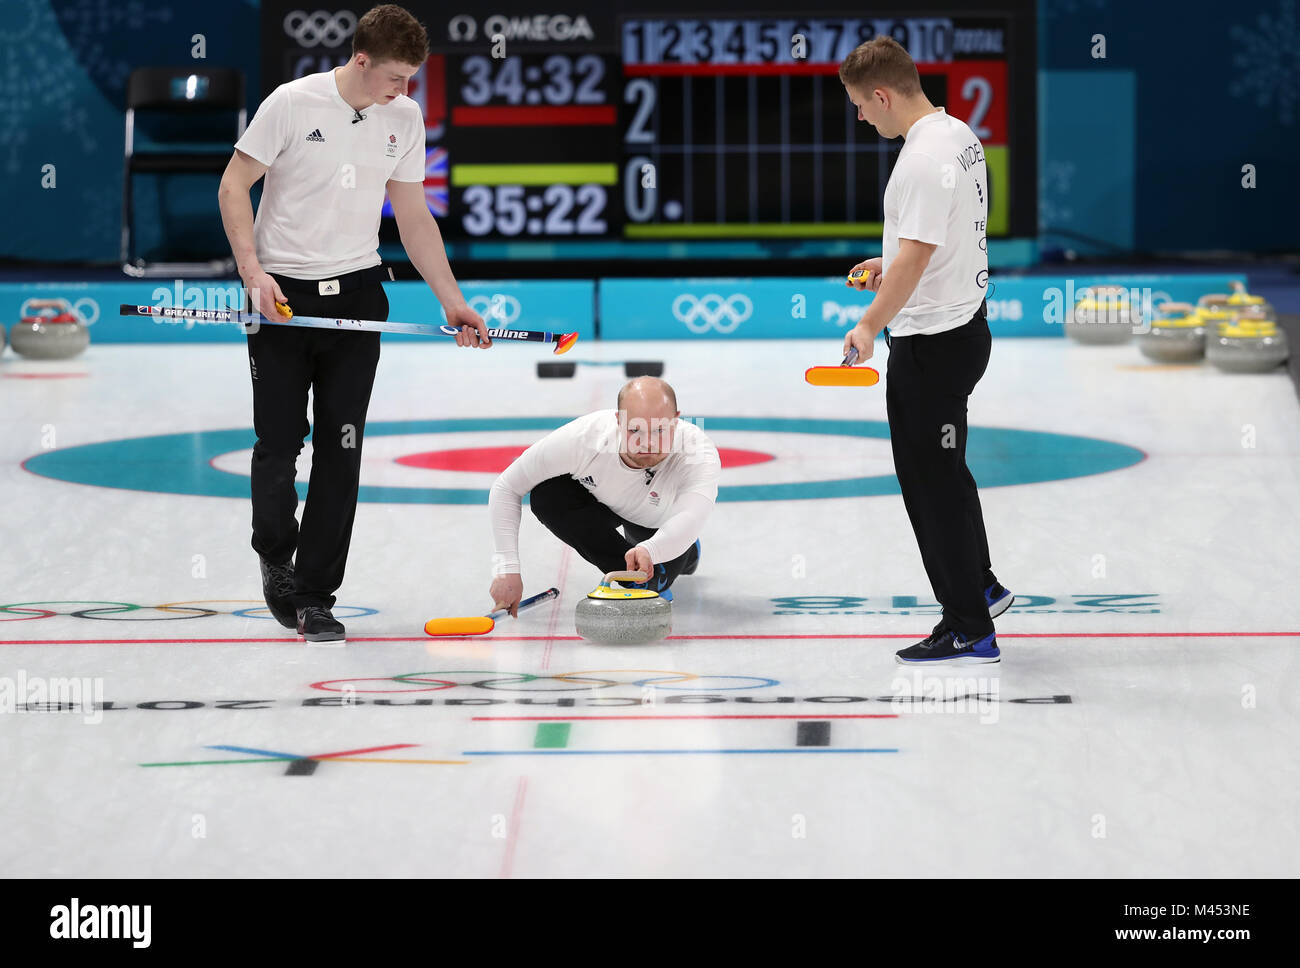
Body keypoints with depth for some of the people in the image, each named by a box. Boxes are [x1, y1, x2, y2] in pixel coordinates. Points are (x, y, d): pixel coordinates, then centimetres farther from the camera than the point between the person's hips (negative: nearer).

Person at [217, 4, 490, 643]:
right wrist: (253, 272, -16)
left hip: (357, 295, 3)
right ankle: (276, 558, 28)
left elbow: (413, 217, 11)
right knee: (278, 443, 0)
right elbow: (234, 186, -6)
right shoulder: (293, 104, -11)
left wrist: (452, 301, 6)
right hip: (282, 296, -3)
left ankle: (314, 596, 4)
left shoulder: (404, 119, 3)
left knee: (340, 451, -2)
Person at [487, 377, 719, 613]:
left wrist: (649, 550, -83)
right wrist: (507, 568, -37)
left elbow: (688, 521, -61)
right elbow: (506, 488, -30)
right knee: (547, 494, -30)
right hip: (600, 499, -1)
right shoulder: (583, 437, -40)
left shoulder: (700, 454, -43)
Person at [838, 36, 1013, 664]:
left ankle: (970, 630, 3)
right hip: (962, 325, 10)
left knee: (933, 480, -2)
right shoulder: (959, 135, 9)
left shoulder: (925, 159, -24)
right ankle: (979, 587, 36)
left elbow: (916, 258, -30)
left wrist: (870, 325, -33)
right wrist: (889, 266, 21)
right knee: (940, 471, 23)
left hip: (932, 343, -10)